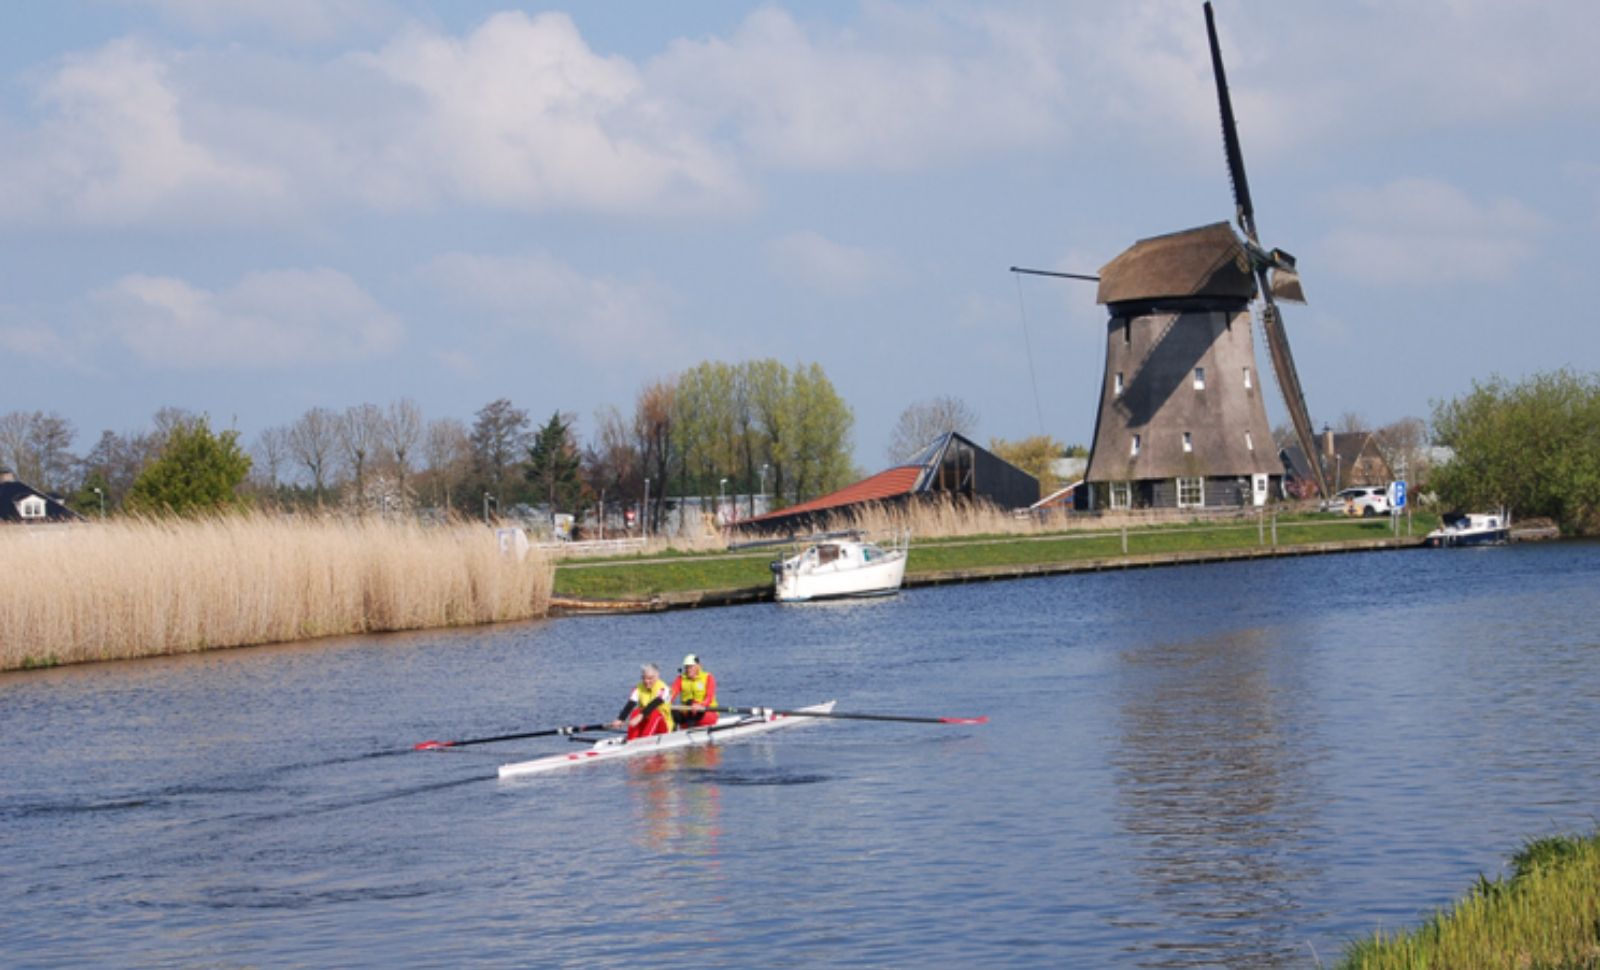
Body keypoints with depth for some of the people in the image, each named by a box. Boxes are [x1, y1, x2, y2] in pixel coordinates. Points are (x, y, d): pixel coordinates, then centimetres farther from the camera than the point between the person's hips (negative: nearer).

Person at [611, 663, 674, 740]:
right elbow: (630, 705, -16)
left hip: (663, 726, -3)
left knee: (655, 713, -33)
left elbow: (653, 705, -31)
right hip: (645, 723, 3)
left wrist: (641, 716, -47)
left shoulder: (663, 689, -13)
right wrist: (620, 720, -32)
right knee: (636, 712, -24)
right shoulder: (639, 689, -1)